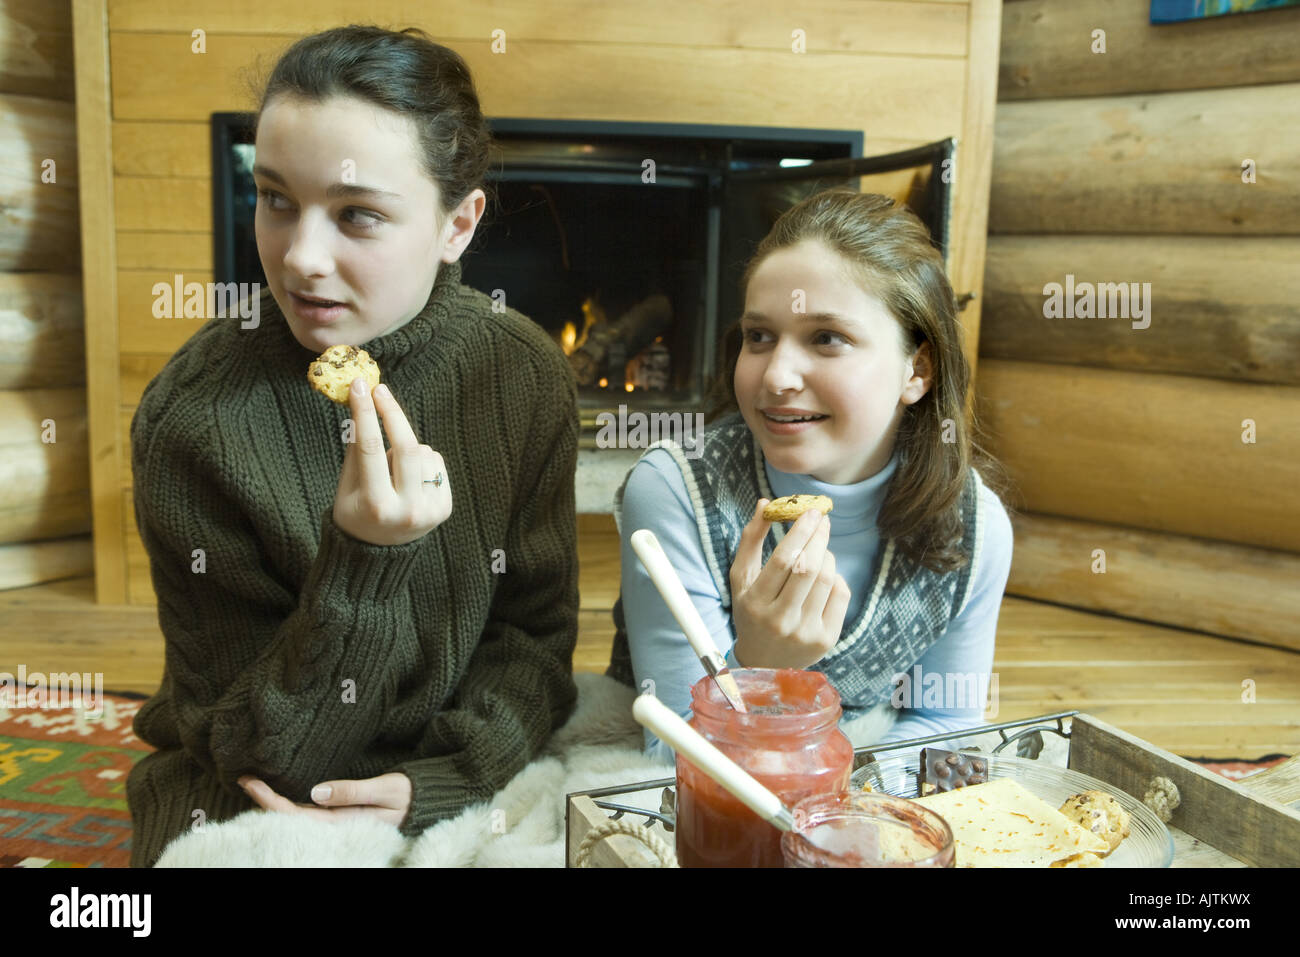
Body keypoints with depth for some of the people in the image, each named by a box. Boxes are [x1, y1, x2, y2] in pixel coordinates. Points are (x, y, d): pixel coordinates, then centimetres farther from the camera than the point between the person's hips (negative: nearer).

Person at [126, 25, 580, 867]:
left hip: (467, 791, 3)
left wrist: (436, 786, -15)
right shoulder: (192, 418, -17)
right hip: (250, 808, -3)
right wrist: (364, 560, -28)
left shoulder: (529, 377, -8)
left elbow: (535, 633, -1)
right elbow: (259, 755, -14)